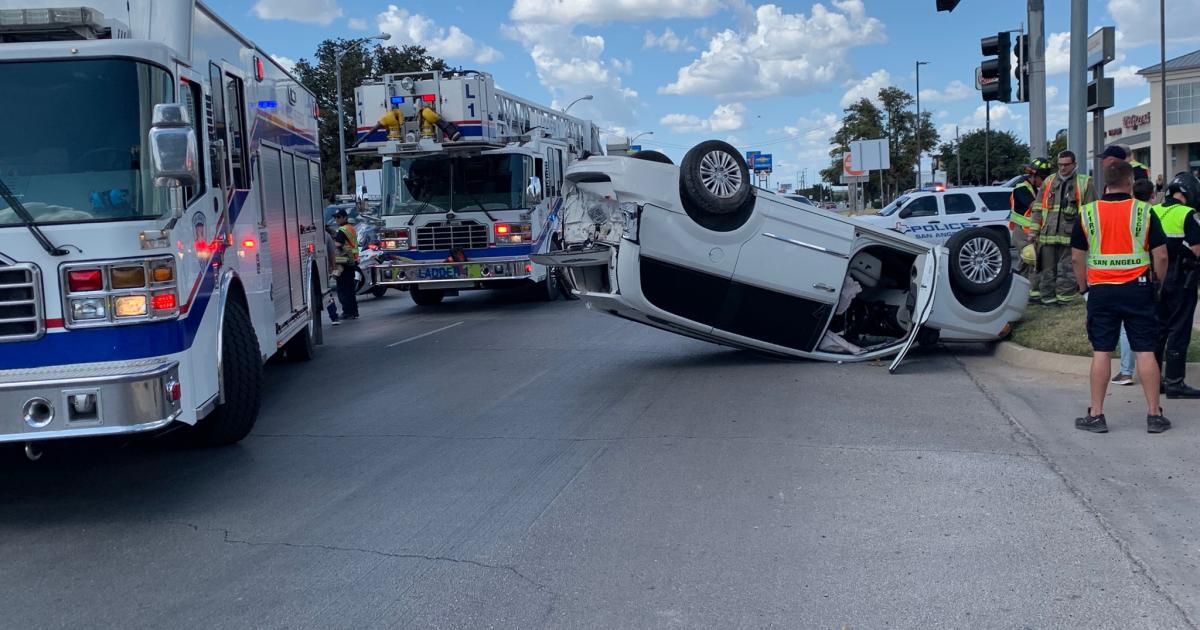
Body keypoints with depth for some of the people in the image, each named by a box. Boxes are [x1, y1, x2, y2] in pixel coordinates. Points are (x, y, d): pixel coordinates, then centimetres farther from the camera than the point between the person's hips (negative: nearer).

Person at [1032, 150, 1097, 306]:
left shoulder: (1084, 183, 5)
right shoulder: (1048, 182, 14)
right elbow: (1038, 208, 15)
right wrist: (1034, 230, 8)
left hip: (1070, 235, -3)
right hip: (1047, 235, 3)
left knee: (1067, 270, -1)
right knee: (1047, 270, 6)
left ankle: (1065, 299, 6)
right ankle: (1048, 298, 14)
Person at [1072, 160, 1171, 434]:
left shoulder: (1087, 212, 1)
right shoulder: (1144, 211, -3)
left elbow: (1076, 258, 2)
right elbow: (1160, 255, -3)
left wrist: (1084, 287, 14)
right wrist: (1161, 283, 12)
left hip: (1101, 290, 1)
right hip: (1137, 288, -1)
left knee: (1101, 353, 5)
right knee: (1145, 351, 5)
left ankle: (1096, 415, 8)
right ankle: (1154, 414, 10)